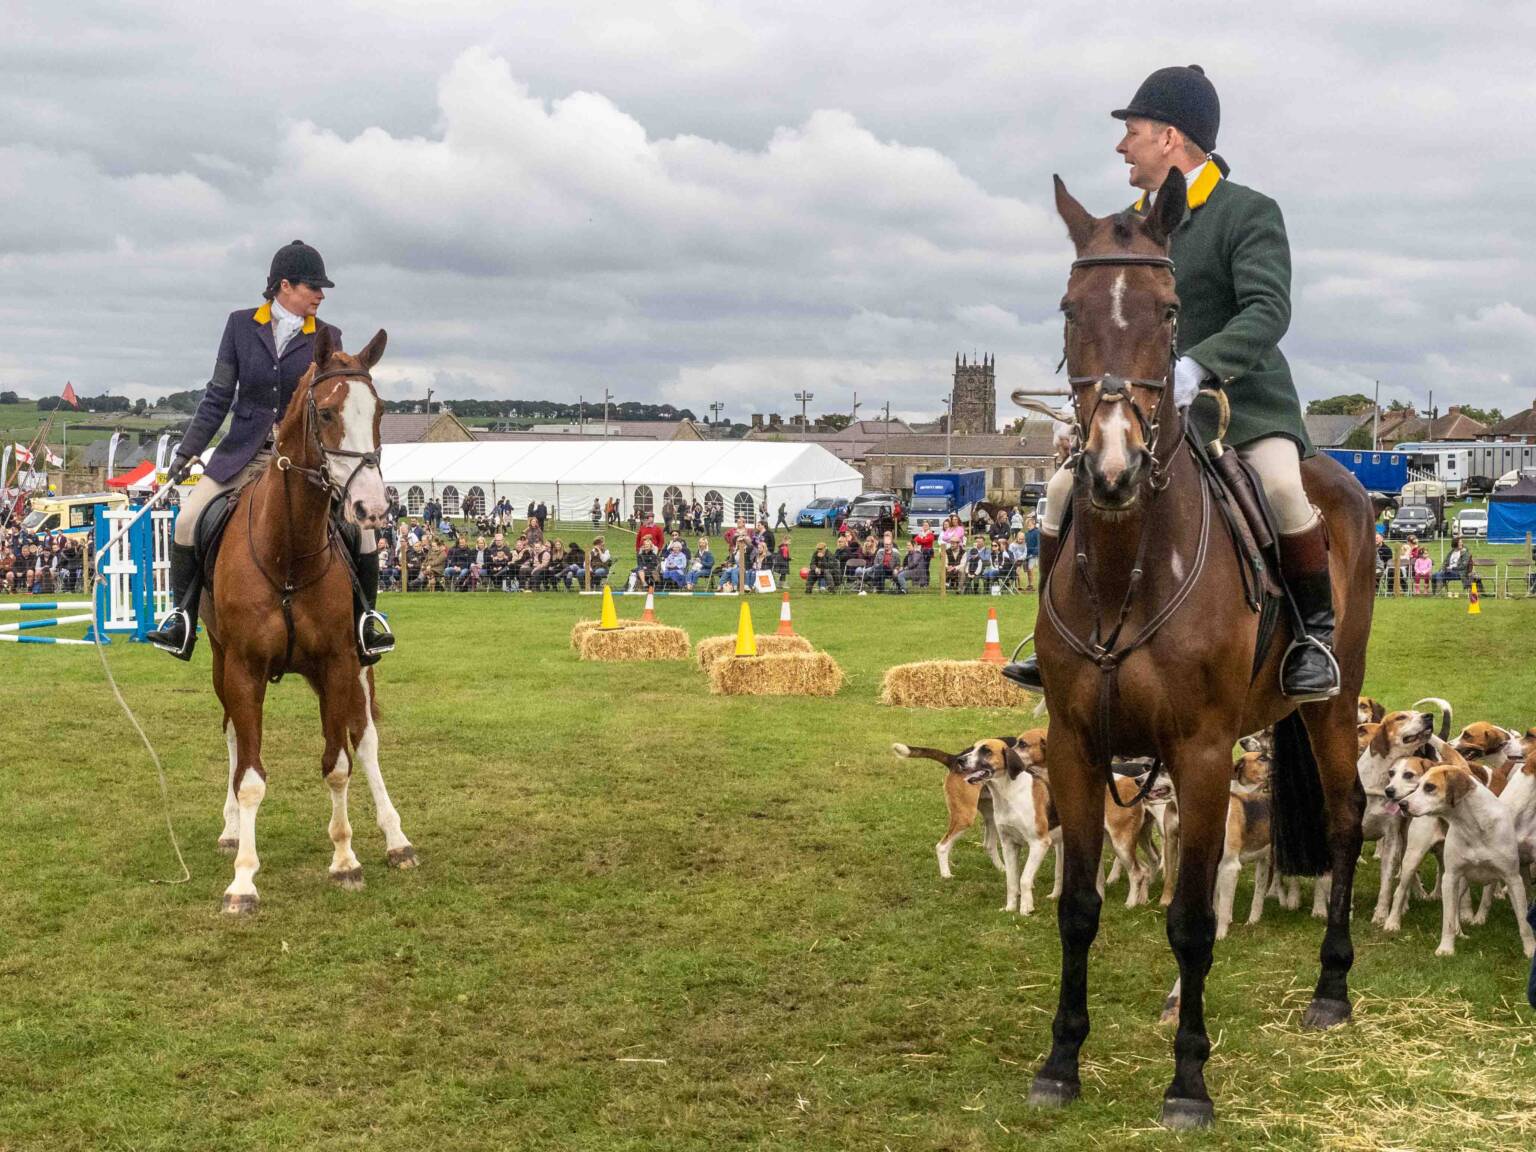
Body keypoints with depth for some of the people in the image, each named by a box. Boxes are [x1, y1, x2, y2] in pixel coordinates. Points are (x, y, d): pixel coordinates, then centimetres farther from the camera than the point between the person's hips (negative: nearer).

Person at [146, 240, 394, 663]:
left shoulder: (327, 337, 2)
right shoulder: (241, 325, 2)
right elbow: (218, 397, 7)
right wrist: (188, 450, 4)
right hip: (245, 451, 0)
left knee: (361, 525, -14)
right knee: (188, 520, -14)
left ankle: (366, 619, 4)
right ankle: (181, 619, 0)